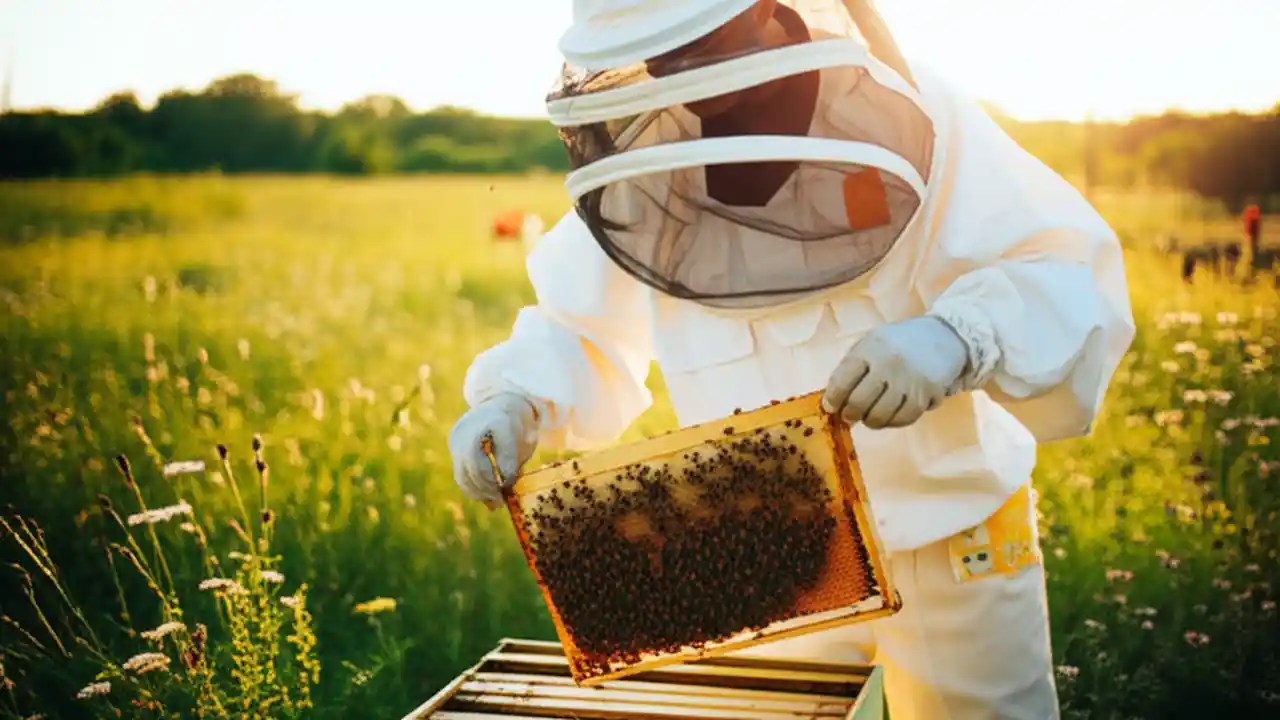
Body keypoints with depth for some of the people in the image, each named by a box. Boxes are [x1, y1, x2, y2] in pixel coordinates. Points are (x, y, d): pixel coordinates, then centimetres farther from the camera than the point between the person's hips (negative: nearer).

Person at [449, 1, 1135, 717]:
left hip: (950, 544, -2)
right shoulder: (642, 173, -8)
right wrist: (515, 400, -19)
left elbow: (1075, 282, -24)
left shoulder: (912, 121, -18)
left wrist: (957, 337, -45)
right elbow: (580, 330, 3)